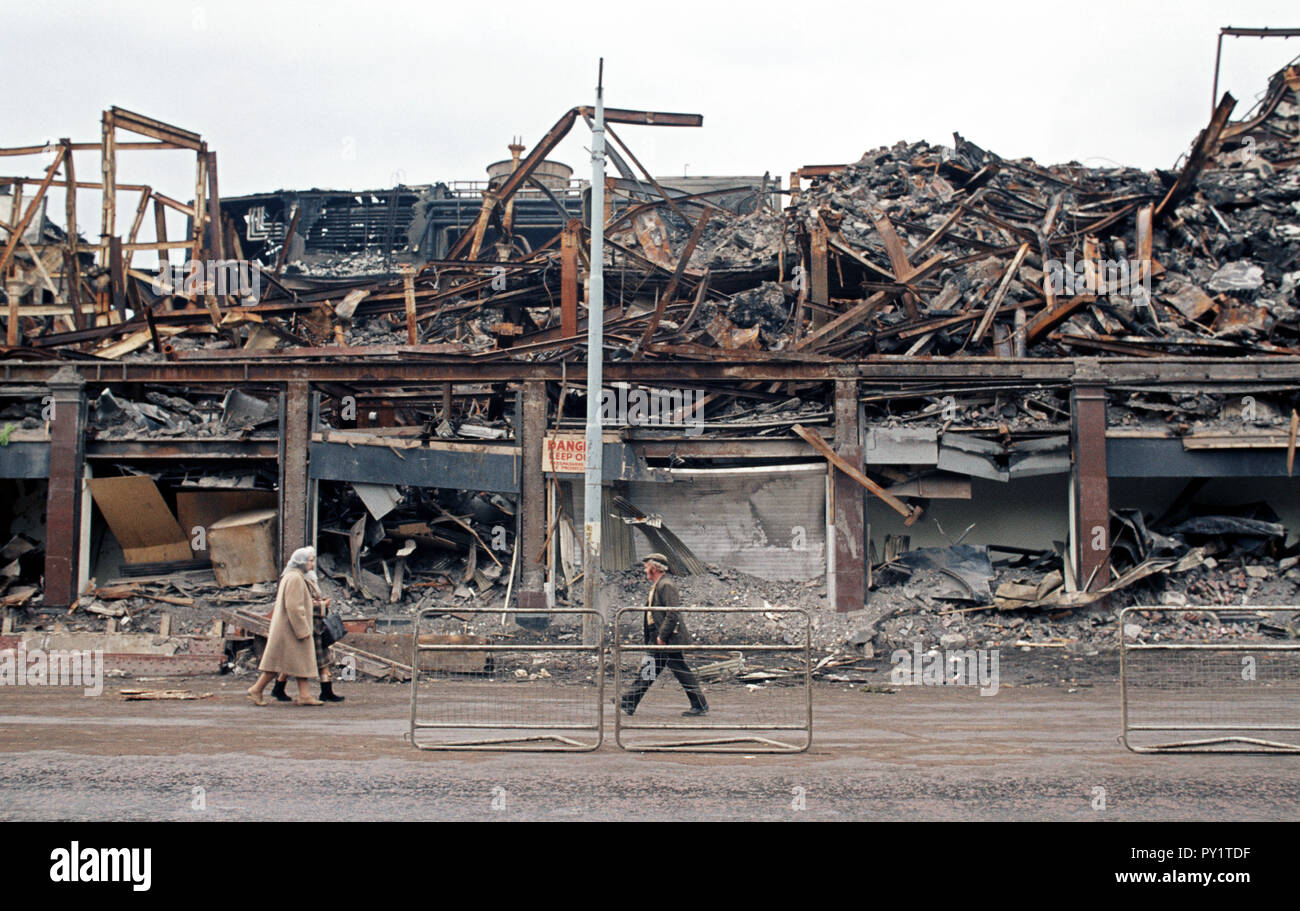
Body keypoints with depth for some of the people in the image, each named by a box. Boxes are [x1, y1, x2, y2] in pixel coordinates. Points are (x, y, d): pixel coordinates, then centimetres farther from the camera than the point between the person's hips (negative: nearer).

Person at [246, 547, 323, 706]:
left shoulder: (290, 577, 17)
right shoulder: (294, 578, -16)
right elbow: (293, 607, -22)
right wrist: (303, 630, -21)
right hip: (291, 628, -10)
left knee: (302, 662, 7)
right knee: (278, 663, -5)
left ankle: (304, 695, 6)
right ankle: (256, 690, 3)